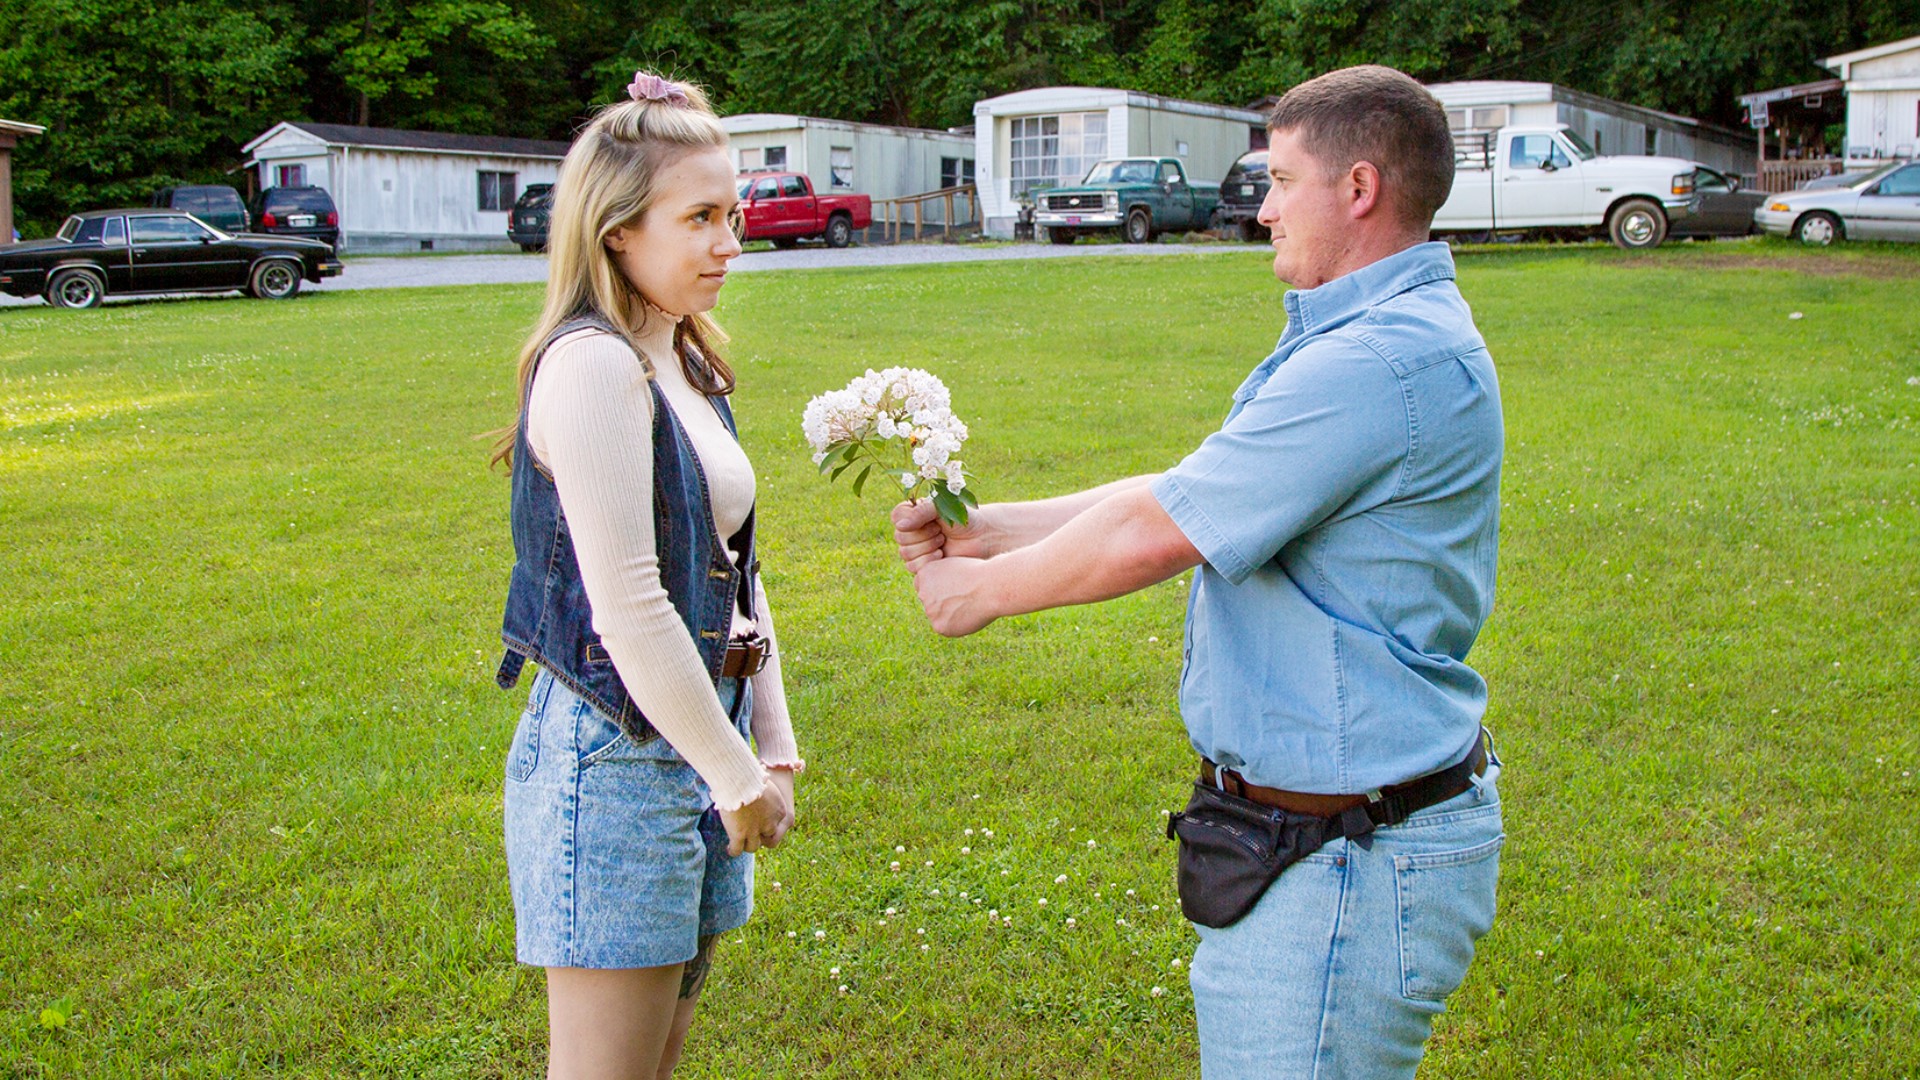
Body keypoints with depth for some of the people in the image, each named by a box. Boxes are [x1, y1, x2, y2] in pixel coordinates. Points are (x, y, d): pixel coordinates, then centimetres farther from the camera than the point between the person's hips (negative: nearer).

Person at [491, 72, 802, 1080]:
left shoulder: (685, 364, 12)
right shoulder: (592, 364, -17)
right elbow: (628, 606, -22)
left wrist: (774, 749, 12)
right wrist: (738, 779, -16)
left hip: (692, 749, 9)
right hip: (612, 758, -9)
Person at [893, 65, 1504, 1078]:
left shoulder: (1383, 361, -23)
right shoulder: (1389, 335, 13)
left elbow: (1154, 534, -20)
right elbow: (1181, 495, 13)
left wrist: (985, 589, -4)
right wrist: (981, 527, 9)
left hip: (1347, 871, -10)